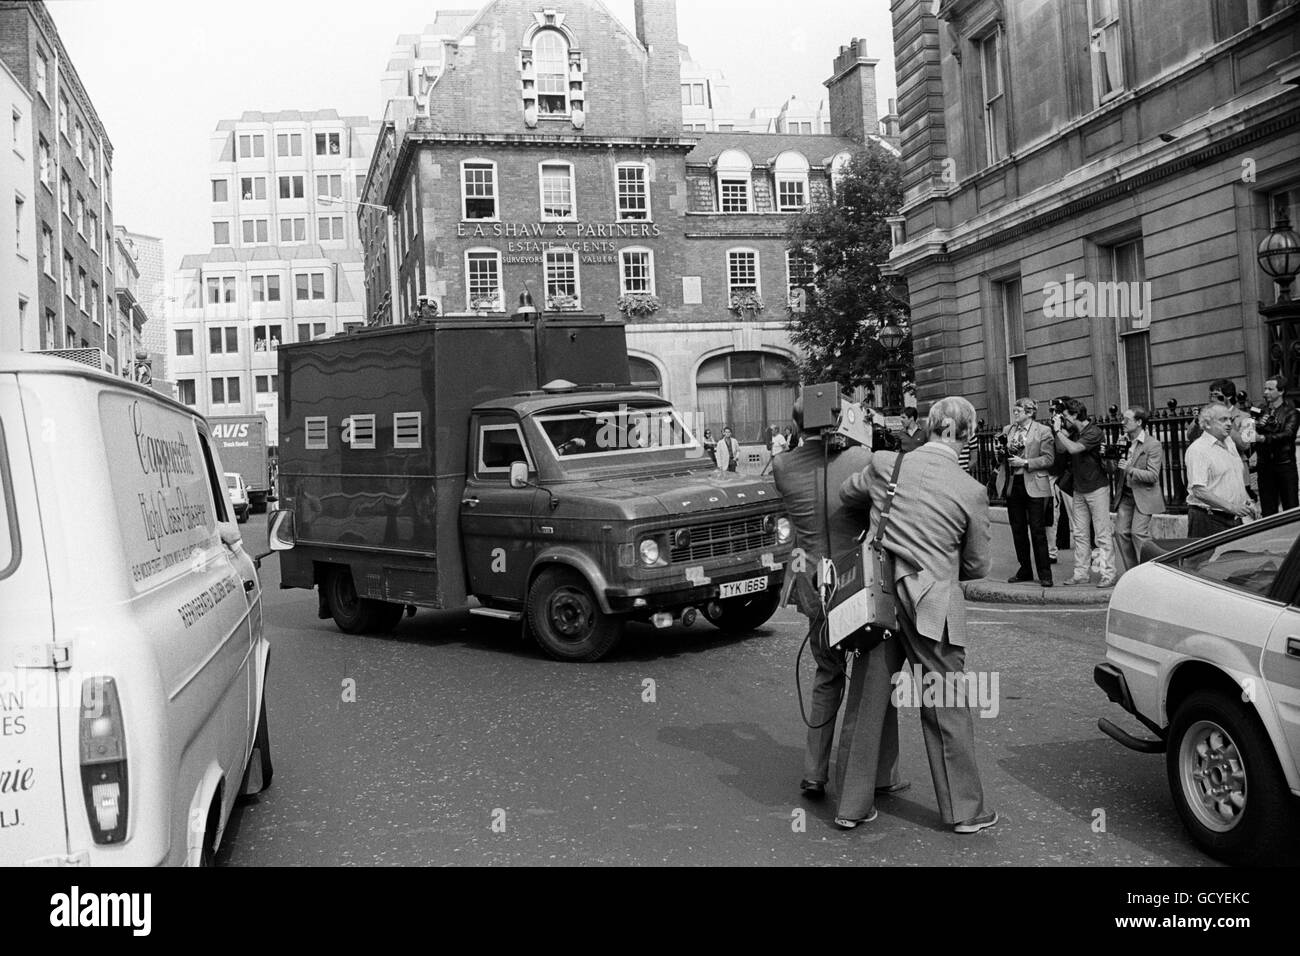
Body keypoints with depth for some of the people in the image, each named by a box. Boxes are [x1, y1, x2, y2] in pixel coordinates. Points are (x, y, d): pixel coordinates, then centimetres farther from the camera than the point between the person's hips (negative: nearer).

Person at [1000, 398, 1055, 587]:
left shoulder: (1043, 431, -3)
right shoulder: (1007, 430, 11)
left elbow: (1049, 458, -9)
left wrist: (1025, 462, -17)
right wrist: (1003, 451, -6)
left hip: (1034, 486, -5)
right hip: (1013, 485, 5)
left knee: (1037, 530, -4)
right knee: (1018, 529, 9)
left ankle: (1044, 573, 3)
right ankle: (1025, 570, 21)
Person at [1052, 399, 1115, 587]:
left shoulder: (1094, 432, -14)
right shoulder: (1074, 432, 8)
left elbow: (1073, 448, -26)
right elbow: (1061, 449, 10)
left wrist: (1058, 431, -17)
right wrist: (1056, 430, 1)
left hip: (1097, 488, -8)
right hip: (1079, 490, 8)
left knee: (1102, 534, -5)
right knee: (1079, 534, 8)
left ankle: (1108, 575, -3)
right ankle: (1081, 574, 12)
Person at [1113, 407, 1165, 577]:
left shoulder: (1153, 445, -9)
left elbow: (1153, 475, -14)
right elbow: (1116, 470, 17)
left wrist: (1130, 469, -26)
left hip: (1144, 495, -6)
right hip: (1126, 495, 6)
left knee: (1138, 532, -14)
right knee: (1121, 531, 2)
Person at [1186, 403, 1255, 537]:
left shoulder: (1229, 443, 16)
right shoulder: (1197, 449, -14)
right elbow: (1199, 491, -21)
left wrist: (1245, 500, 11)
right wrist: (1231, 507, -23)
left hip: (1234, 518, 8)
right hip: (1208, 521, -8)